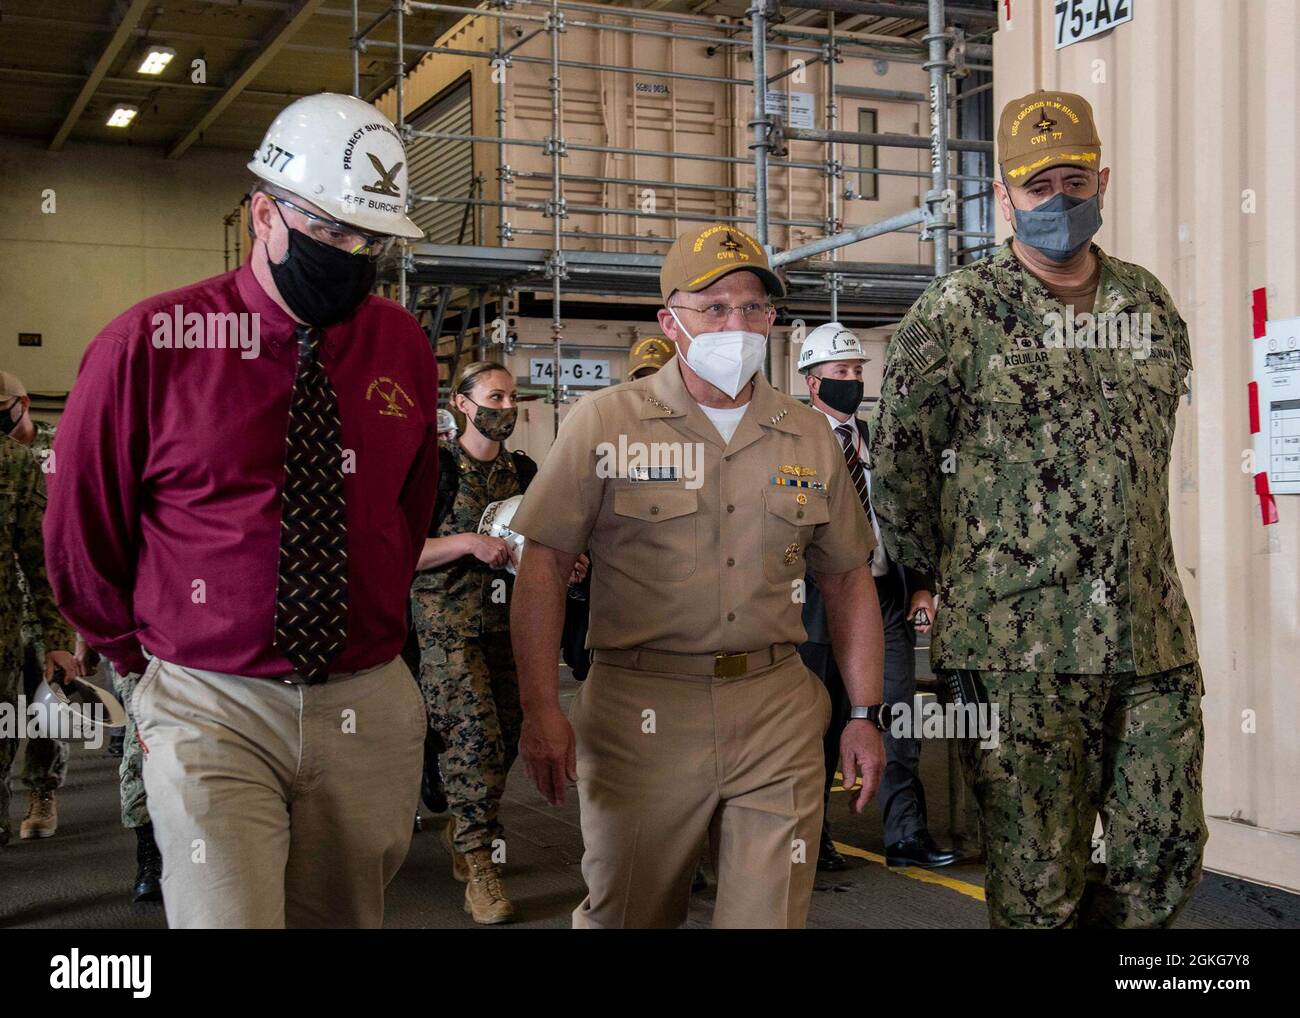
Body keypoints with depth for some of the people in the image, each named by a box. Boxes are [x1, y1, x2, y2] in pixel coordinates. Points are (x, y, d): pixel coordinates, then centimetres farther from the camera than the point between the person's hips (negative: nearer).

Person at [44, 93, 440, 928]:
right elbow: (82, 532, 2)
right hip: (214, 711, -3)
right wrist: (151, 659, 9)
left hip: (368, 708, 4)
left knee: (344, 917, 16)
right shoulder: (149, 345, -8)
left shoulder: (404, 347, 3)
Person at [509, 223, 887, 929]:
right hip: (641, 712, -2)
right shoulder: (605, 421, -1)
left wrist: (866, 715, 10)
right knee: (624, 914, 9)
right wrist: (541, 710, -11)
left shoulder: (808, 437, 10)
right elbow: (544, 565, -3)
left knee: (771, 914, 4)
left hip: (778, 714, 3)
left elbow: (848, 579, 16)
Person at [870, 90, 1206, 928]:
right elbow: (899, 470, 0)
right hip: (1020, 644, -4)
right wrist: (957, 578, 6)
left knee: (1168, 861, 10)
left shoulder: (1151, 304, 10)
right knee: (1040, 886, 4)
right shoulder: (955, 314, -4)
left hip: (1155, 636, 5)